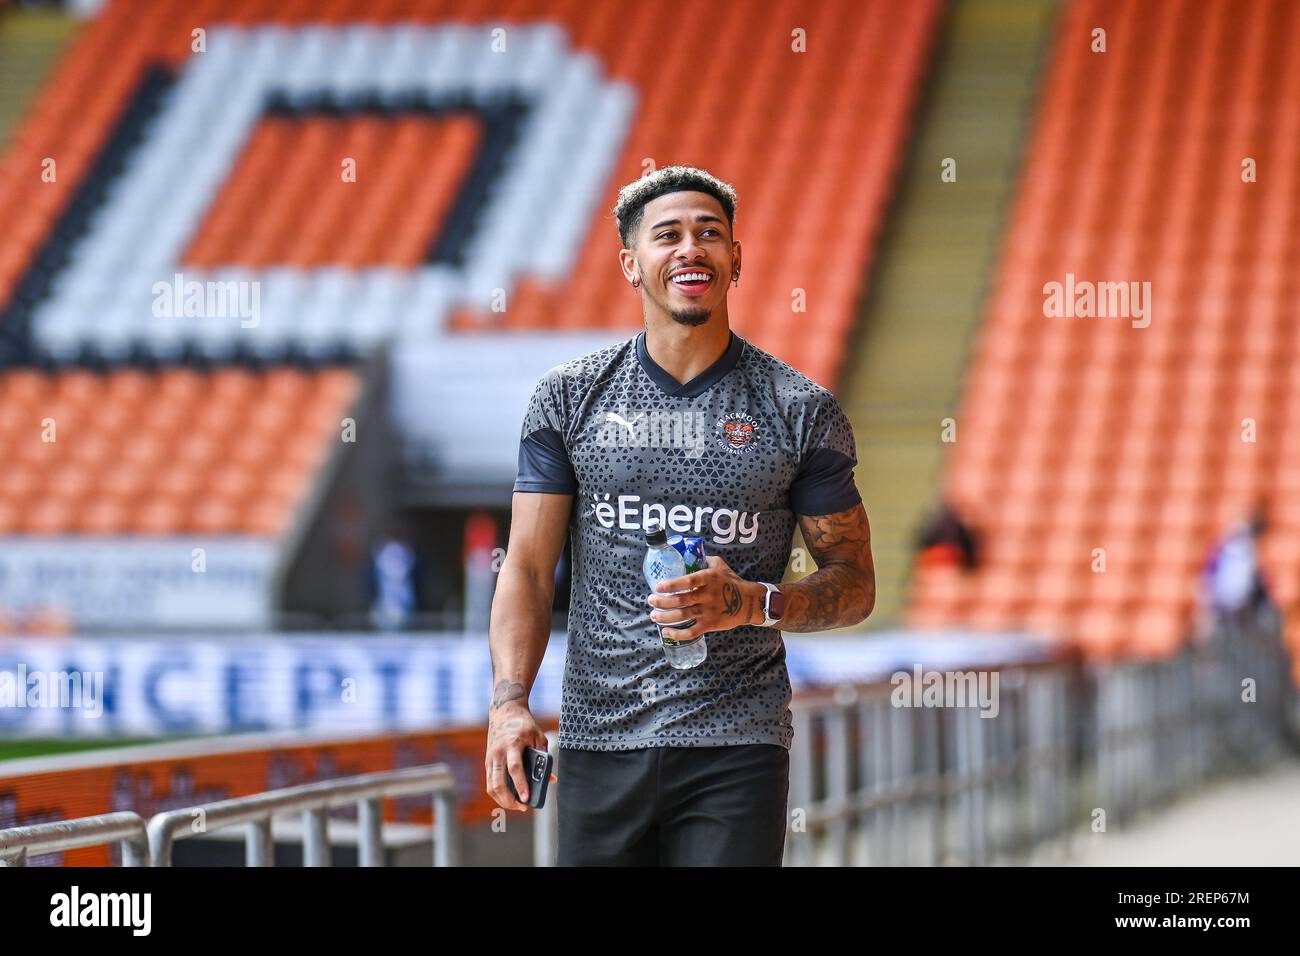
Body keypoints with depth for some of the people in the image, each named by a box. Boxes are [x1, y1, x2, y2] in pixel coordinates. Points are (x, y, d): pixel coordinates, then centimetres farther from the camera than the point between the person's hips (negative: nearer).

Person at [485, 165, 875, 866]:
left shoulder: (802, 411, 3)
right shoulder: (569, 397, 6)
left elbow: (854, 584, 6)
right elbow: (529, 567, 4)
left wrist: (753, 603, -14)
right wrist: (509, 703, -11)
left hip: (736, 752, -1)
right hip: (598, 746, 1)